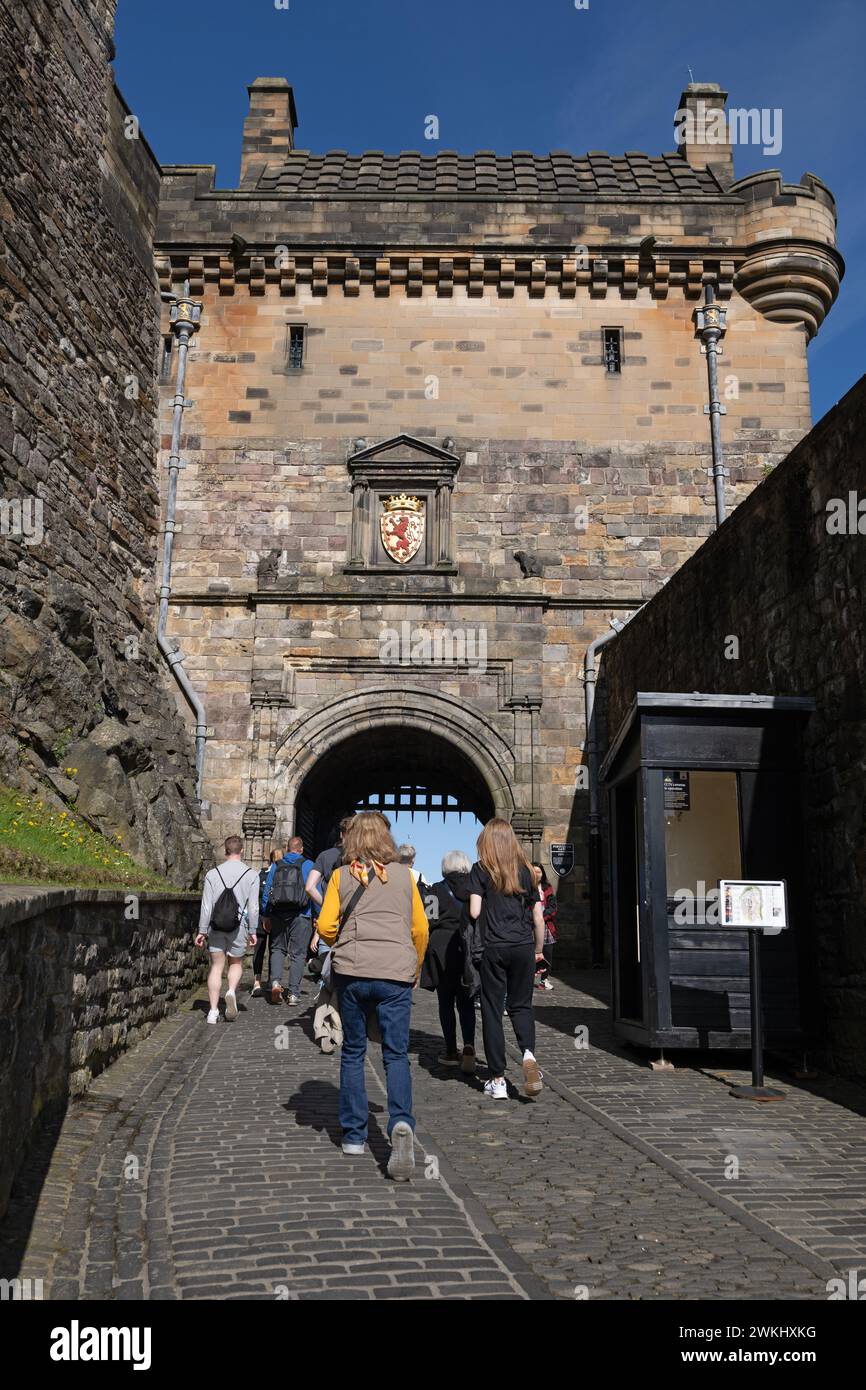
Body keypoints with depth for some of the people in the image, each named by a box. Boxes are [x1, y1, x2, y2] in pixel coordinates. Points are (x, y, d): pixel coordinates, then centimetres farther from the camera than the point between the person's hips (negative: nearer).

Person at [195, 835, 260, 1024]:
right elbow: (253, 907, -1)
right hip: (239, 926, -1)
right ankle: (232, 991, -10)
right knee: (236, 963, 17)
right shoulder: (251, 874, -1)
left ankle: (213, 1010, 1)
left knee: (216, 966, 6)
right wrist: (253, 931, 7)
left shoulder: (212, 874, 0)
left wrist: (202, 931, 4)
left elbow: (206, 906, -1)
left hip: (215, 926, 1)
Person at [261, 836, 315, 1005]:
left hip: (278, 913, 2)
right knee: (297, 953, 4)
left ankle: (276, 981, -6)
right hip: (300, 915, -2)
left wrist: (266, 916, 16)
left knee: (277, 949, 16)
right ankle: (293, 993, 3)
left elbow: (266, 892, 10)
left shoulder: (276, 865, 9)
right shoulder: (308, 865, 2)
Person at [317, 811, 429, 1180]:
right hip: (396, 973, 0)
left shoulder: (341, 876, 3)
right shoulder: (403, 875, 5)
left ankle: (353, 1135, 19)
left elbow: (326, 927, -2)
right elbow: (420, 928, 7)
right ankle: (401, 1123, -19)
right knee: (396, 1054, 3)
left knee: (353, 1052, 14)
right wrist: (414, 968, 21)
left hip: (352, 972, 0)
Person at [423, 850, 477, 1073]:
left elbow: (429, 921, -6)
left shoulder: (437, 890, -3)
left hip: (442, 948, -2)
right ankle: (469, 1045, -11)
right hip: (470, 950, 2)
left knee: (446, 1002, 9)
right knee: (466, 1002, 9)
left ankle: (451, 1051, 13)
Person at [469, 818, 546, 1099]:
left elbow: (474, 911, -8)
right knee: (521, 1005, 16)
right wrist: (538, 949, 21)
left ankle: (498, 1080, 8)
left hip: (494, 948, -3)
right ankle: (528, 1053, -11)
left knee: (492, 1010, 6)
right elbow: (538, 918, 9)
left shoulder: (481, 869, 0)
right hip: (524, 947, 3)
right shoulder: (525, 870, 9)